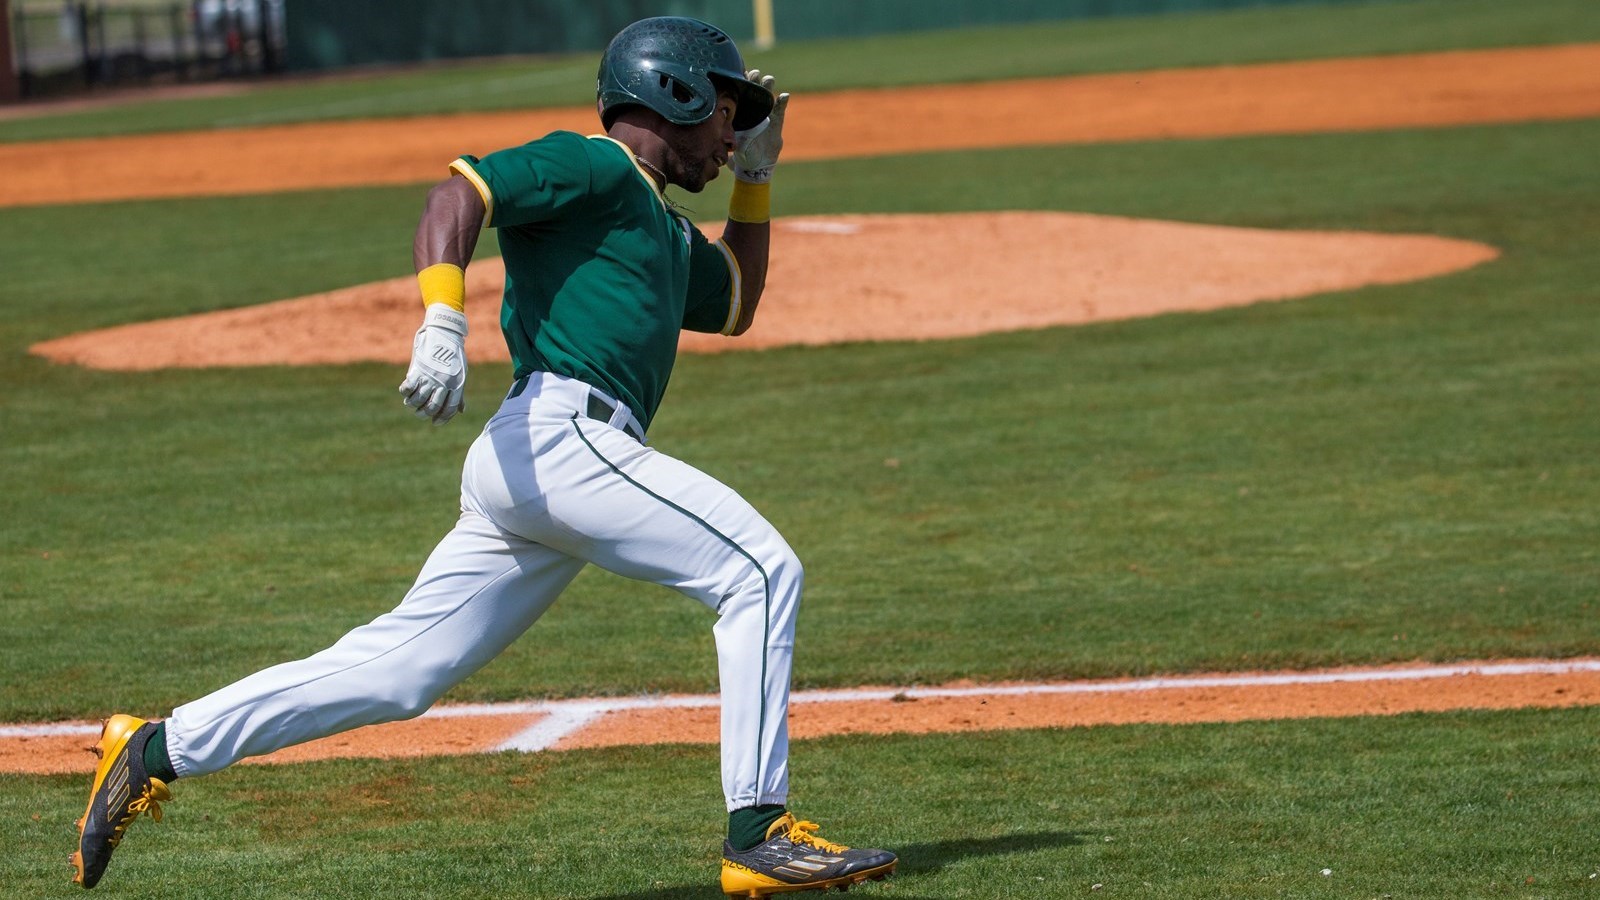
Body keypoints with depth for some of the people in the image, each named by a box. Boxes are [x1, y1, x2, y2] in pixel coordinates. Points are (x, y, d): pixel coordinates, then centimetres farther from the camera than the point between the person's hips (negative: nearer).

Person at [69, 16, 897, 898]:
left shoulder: (667, 230, 31)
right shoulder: (591, 165, 2)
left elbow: (737, 304, 44)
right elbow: (456, 197, -11)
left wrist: (754, 177, 35)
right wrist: (443, 325, -27)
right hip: (561, 435, -10)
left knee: (395, 672, 5)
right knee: (759, 569, -11)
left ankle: (160, 751, 7)